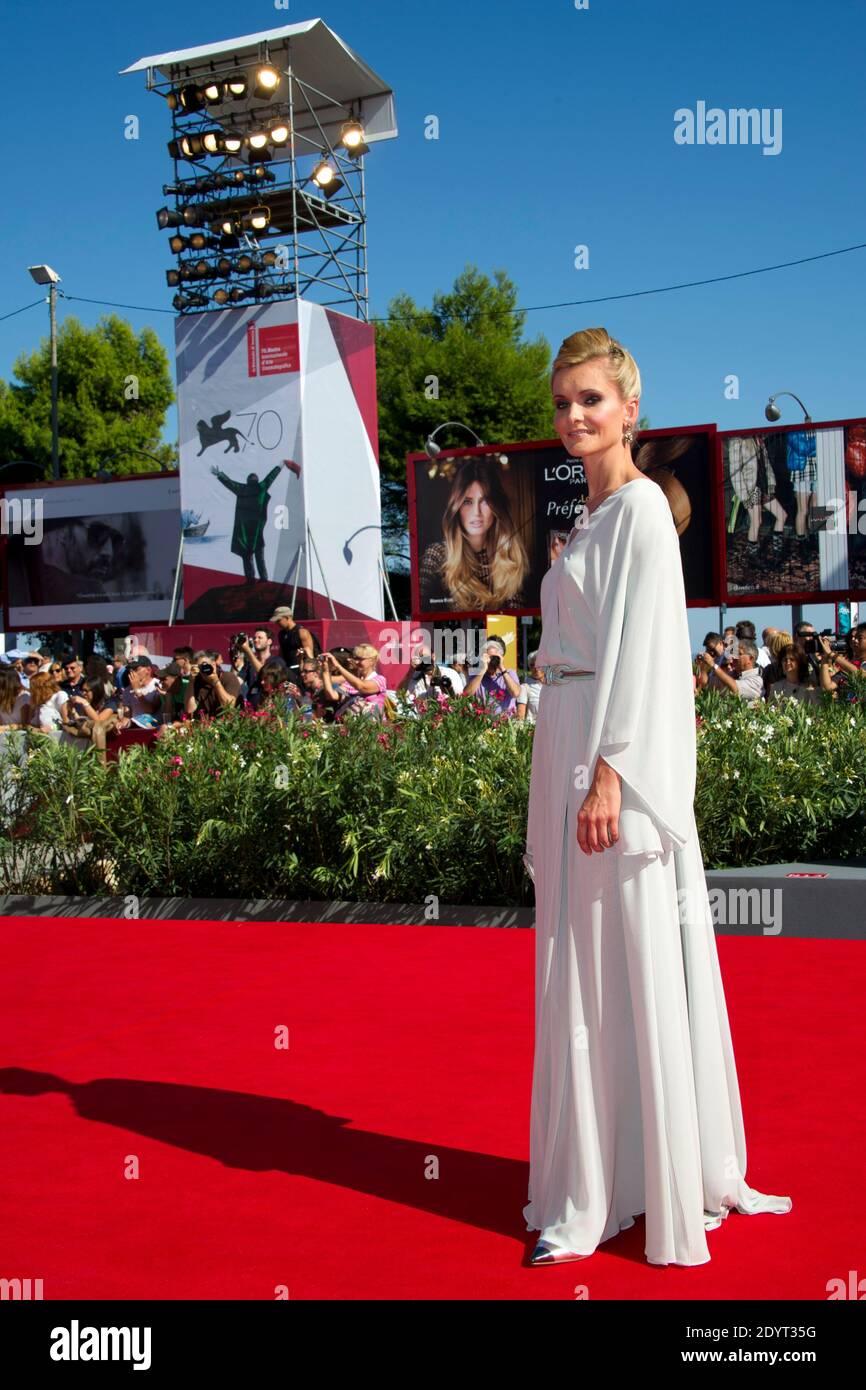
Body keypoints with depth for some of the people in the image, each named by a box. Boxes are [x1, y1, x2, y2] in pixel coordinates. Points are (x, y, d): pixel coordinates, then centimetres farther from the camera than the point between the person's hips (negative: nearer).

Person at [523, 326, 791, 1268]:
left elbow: (641, 643, -16)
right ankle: (595, 1186, 22)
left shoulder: (642, 507, -7)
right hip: (566, 749, 9)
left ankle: (667, 1187, 8)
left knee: (633, 963, -3)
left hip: (619, 754, -9)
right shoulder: (592, 518, 19)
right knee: (580, 968, 11)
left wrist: (609, 771, -22)